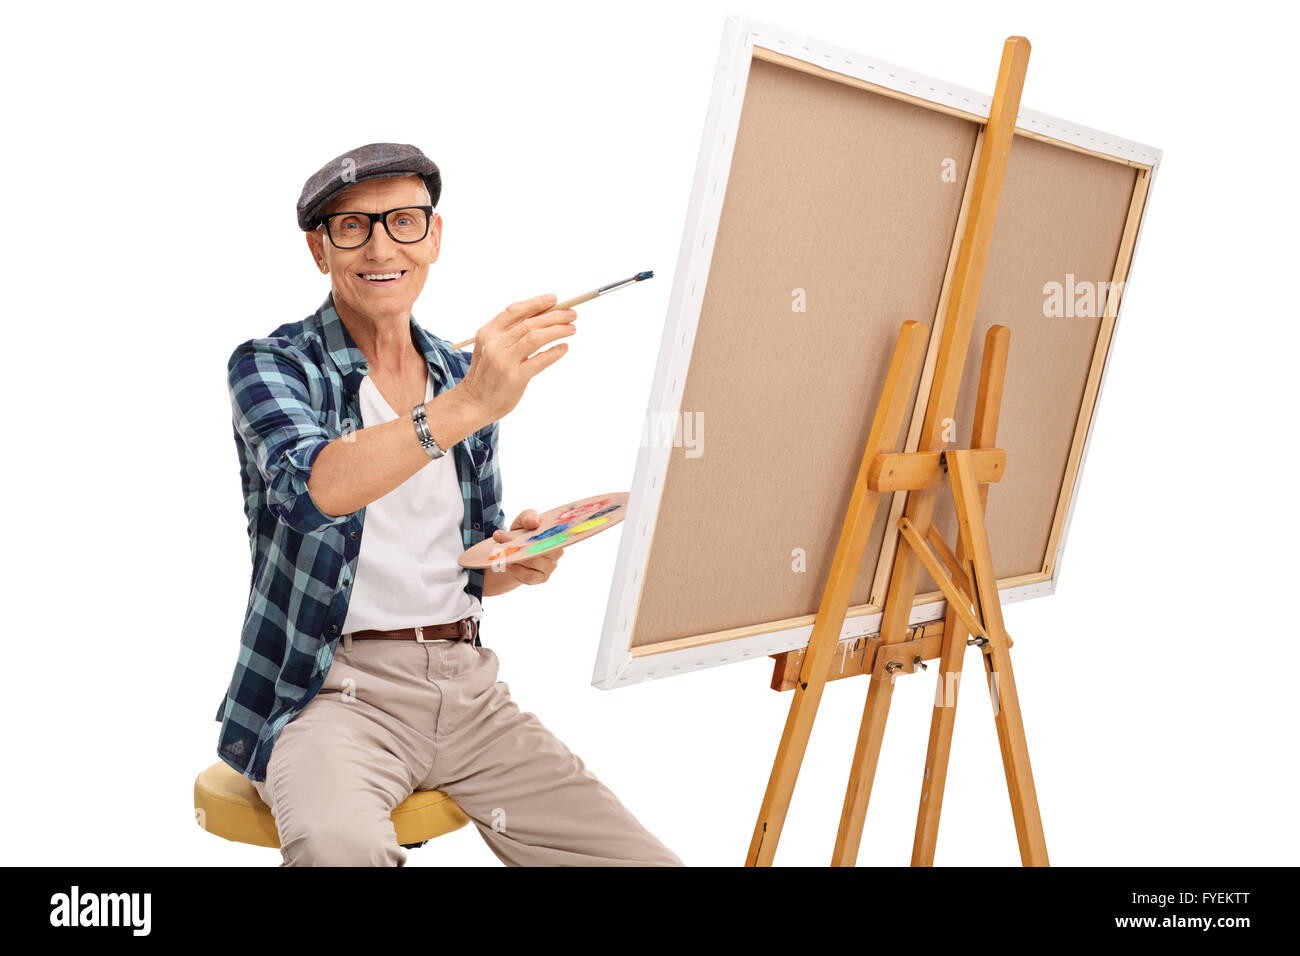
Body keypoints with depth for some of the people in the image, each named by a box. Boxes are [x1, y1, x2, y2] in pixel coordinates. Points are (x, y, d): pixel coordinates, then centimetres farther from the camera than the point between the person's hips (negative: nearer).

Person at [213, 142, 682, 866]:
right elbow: (311, 487, -26)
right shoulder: (272, 365, -2)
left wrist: (517, 561, -2)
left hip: (467, 689, 5)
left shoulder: (466, 375, 13)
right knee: (342, 847, -38)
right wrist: (467, 406, -35)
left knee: (646, 860, -8)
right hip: (338, 691, -5)